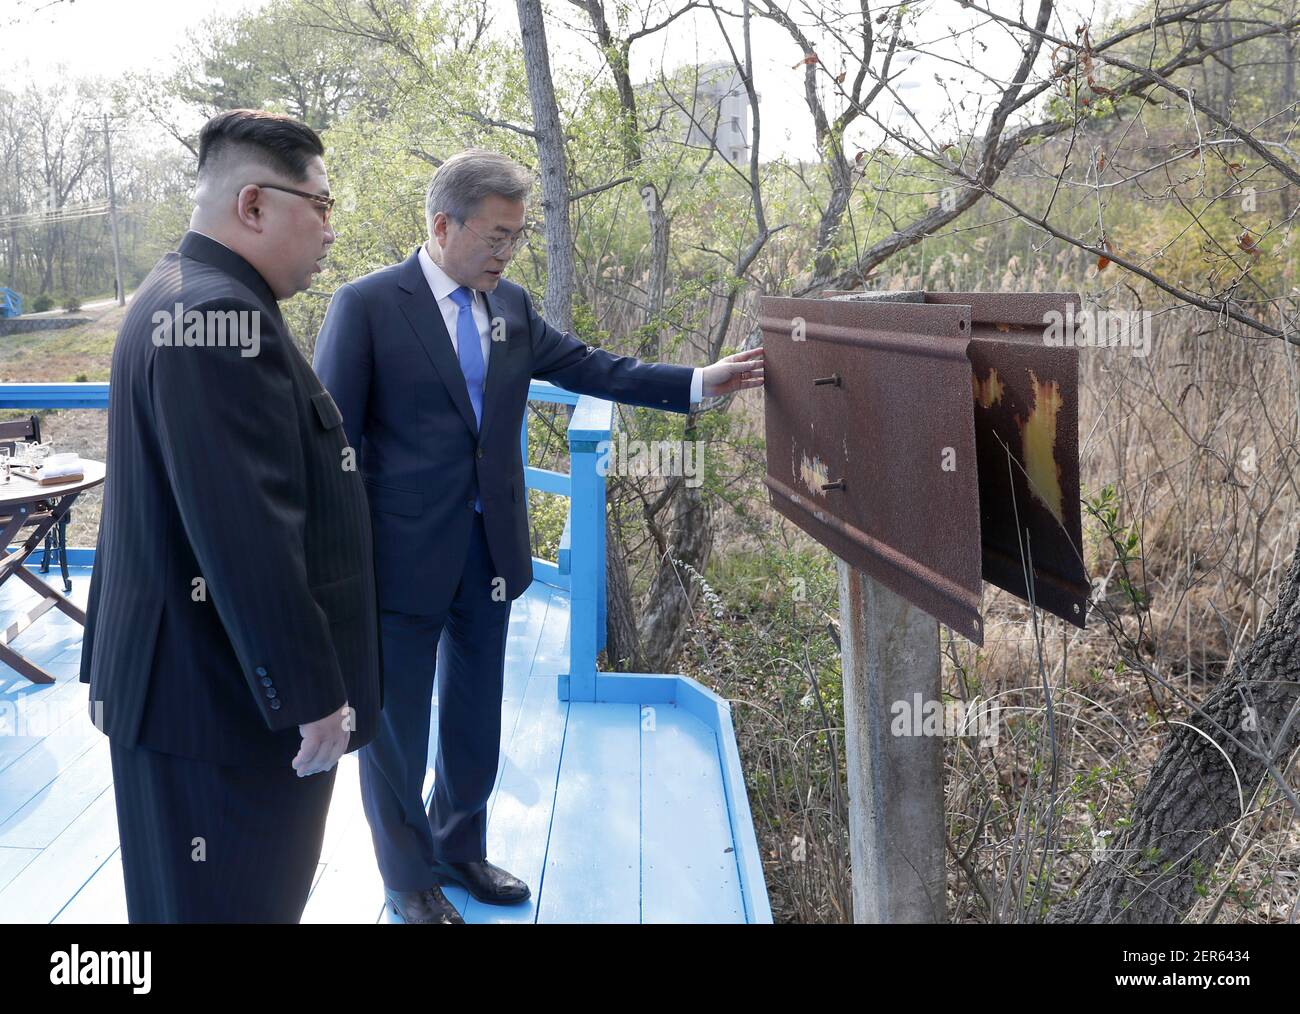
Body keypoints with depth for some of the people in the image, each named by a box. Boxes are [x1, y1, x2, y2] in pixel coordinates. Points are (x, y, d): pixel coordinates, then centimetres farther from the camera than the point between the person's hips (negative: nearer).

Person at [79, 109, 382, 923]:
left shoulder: (182, 300, 14)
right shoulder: (223, 314, -21)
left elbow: (147, 504, 19)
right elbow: (247, 535, -27)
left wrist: (113, 666, 24)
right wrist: (313, 695, -20)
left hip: (199, 682, 10)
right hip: (230, 699, -10)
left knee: (263, 890, 22)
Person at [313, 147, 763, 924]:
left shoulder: (510, 305, 5)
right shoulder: (367, 306, -11)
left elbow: (590, 367, 7)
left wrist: (701, 383, -1)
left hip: (491, 551, 6)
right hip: (402, 557, -5)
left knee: (477, 714, 19)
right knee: (395, 723, 10)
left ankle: (460, 847, 40)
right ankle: (407, 880, 30)